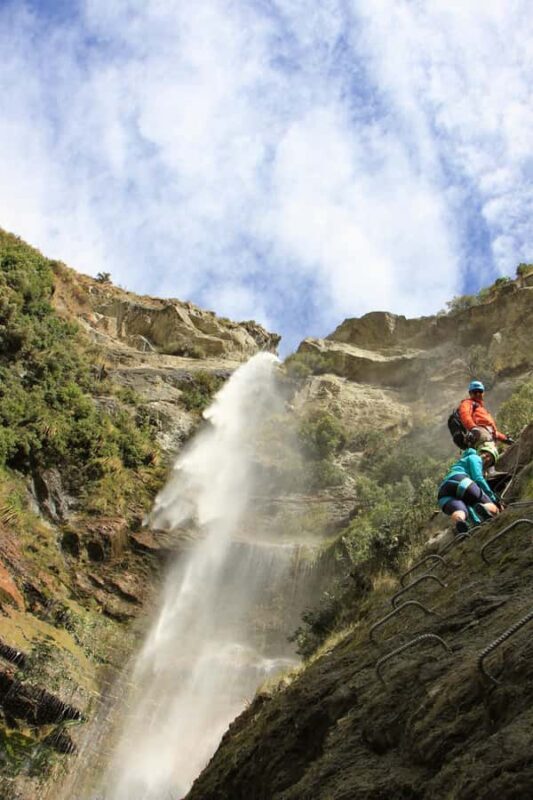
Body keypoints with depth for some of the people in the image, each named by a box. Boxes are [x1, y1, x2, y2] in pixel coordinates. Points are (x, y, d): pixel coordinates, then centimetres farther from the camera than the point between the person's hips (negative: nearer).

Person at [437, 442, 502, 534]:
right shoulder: (474, 458, 22)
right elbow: (478, 479, 2)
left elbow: (467, 501, 38)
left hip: (443, 494, 7)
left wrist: (477, 521, 32)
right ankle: (483, 508, -40)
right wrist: (494, 498, 6)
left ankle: (459, 522, -59)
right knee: (494, 510, -4)